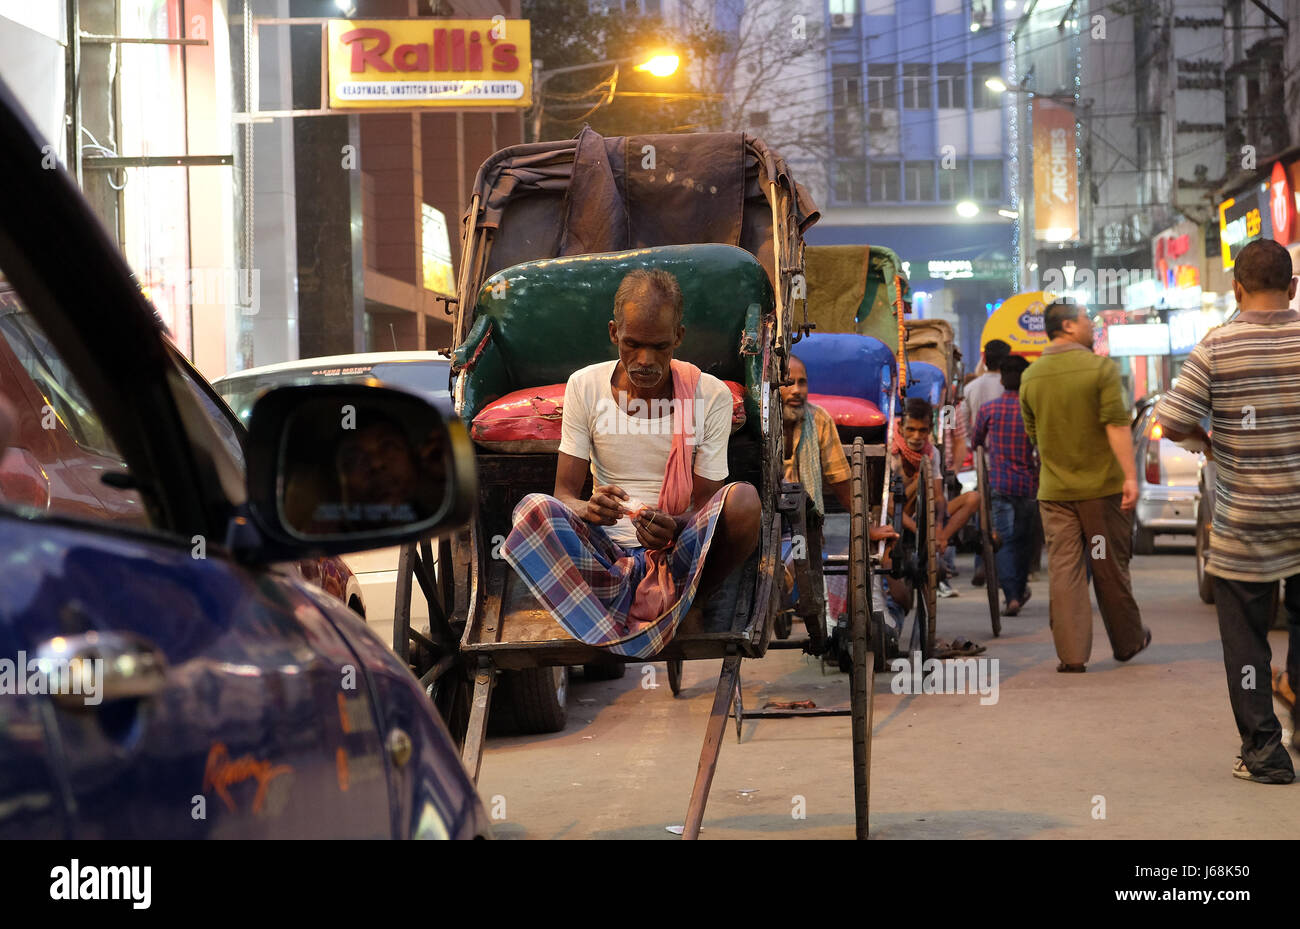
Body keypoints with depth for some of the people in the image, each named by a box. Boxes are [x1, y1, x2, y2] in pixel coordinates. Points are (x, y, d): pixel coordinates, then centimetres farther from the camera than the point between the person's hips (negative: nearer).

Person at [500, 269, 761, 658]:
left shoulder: (712, 396, 0)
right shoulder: (585, 387, 3)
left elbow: (705, 505, 0)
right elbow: (564, 492, 2)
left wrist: (674, 528, -25)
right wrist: (588, 509, -24)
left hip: (680, 552, -1)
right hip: (605, 550, 1)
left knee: (743, 499, -31)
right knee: (534, 508, -31)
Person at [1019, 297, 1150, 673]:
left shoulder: (1030, 377, 5)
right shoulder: (1100, 368, -9)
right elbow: (1116, 425, -15)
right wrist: (1130, 476, -15)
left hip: (1054, 491, 3)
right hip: (1102, 486, -3)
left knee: (1063, 570, 1)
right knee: (1110, 568, 9)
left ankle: (1071, 653, -3)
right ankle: (1127, 641, 23)